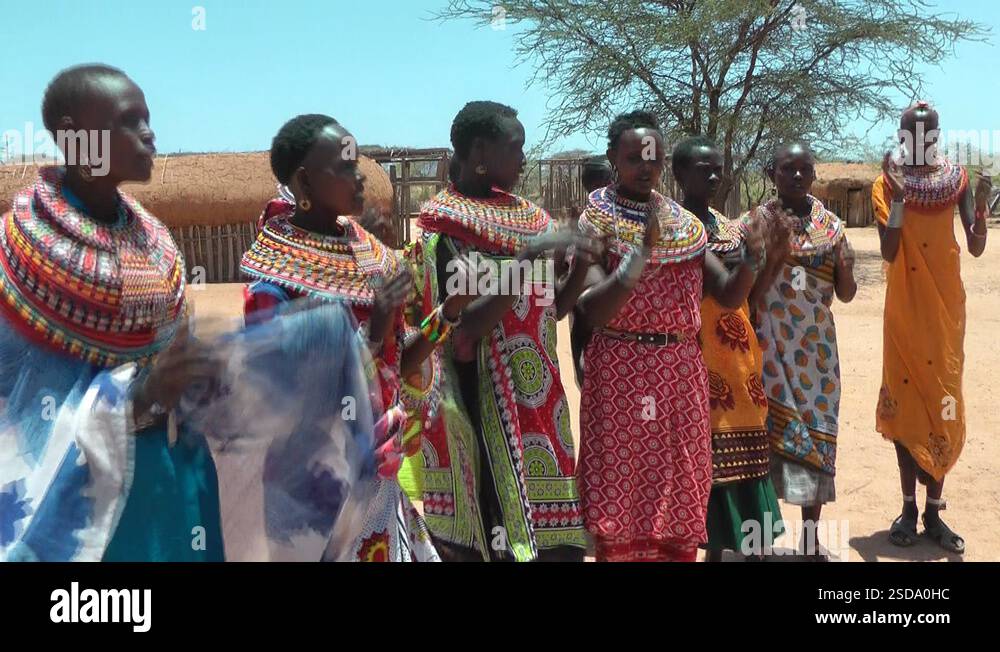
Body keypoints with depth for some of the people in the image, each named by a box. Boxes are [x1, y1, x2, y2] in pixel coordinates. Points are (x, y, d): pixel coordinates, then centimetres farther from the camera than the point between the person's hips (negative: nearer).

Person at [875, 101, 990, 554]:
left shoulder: (957, 178, 4)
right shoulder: (887, 184, -2)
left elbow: (976, 249, 0)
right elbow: (889, 253, -12)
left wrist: (980, 206, -16)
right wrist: (898, 196, -20)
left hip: (947, 307, 2)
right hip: (905, 309, -2)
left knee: (943, 405, 3)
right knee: (905, 403, 1)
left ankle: (934, 512, 10)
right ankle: (909, 508, 10)